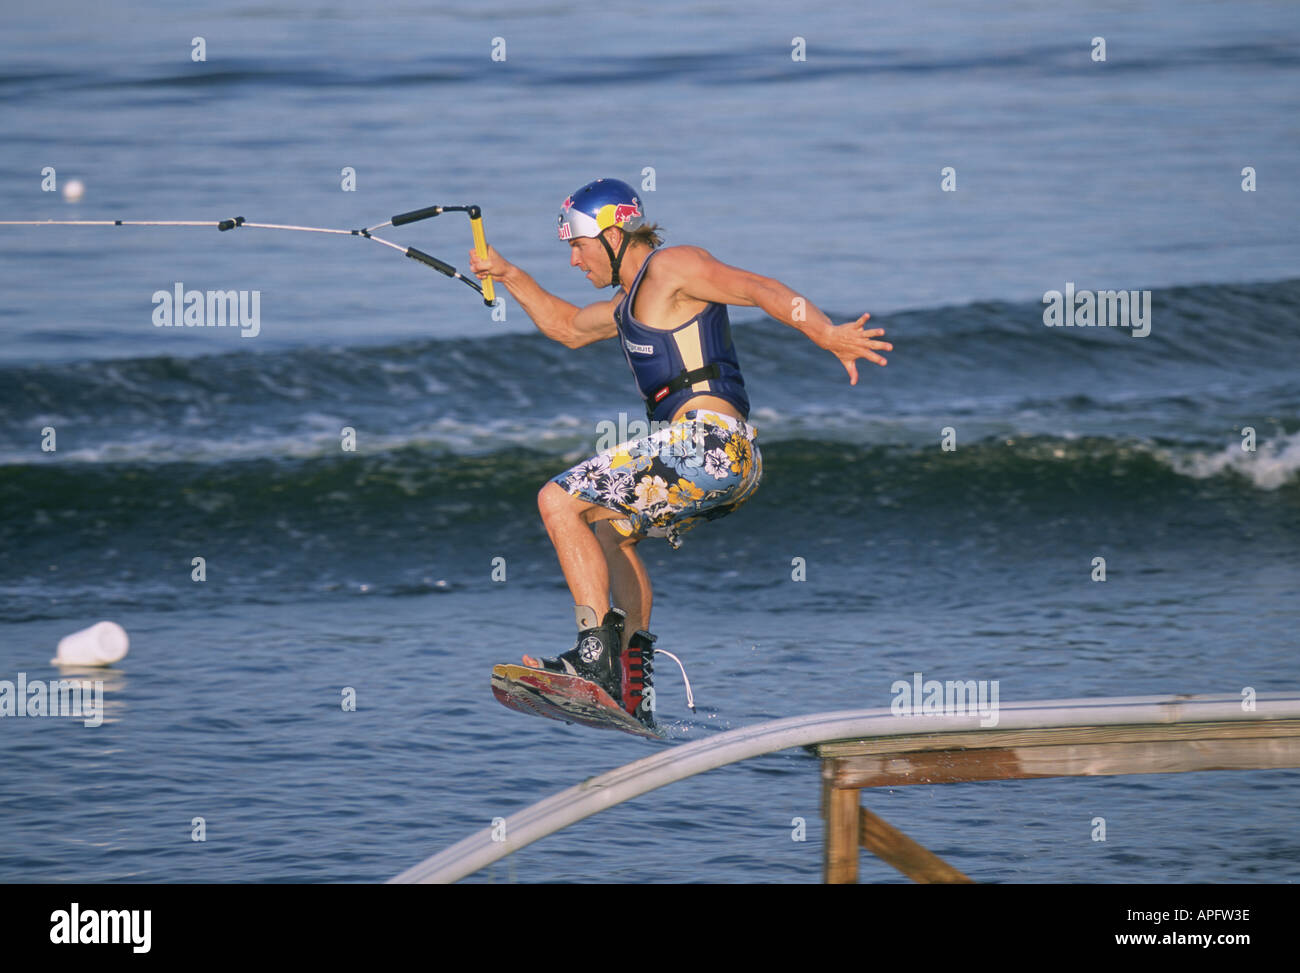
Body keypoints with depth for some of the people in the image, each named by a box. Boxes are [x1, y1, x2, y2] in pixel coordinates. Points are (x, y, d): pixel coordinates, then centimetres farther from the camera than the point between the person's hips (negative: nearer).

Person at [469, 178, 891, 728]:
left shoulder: (671, 267, -3)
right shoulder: (631, 303, 26)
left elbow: (761, 290, -13)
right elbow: (567, 327, 43)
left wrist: (827, 335, -27)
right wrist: (509, 276, 34)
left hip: (708, 441, -11)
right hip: (733, 462, 11)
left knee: (559, 501, -11)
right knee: (608, 530, 30)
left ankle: (599, 654, -21)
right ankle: (635, 693, 21)